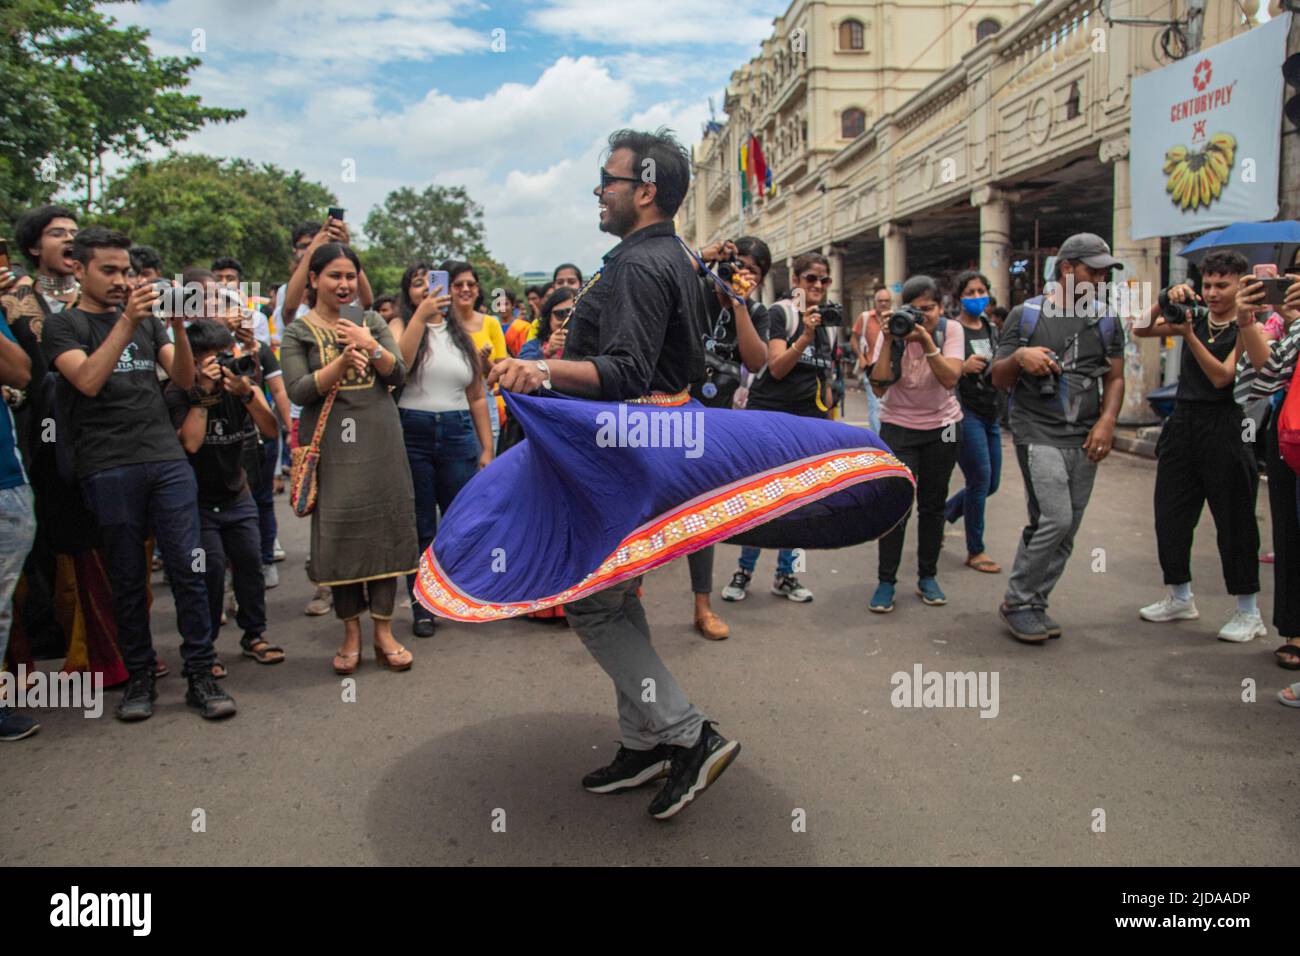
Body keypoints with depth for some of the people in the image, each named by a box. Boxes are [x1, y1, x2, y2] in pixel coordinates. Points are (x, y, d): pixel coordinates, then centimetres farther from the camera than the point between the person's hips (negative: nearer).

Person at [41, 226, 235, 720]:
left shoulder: (146, 319, 18)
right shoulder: (63, 326, 7)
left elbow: (184, 379, 8)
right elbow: (88, 381, -11)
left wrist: (178, 326, -7)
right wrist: (127, 321, -18)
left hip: (167, 459, 3)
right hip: (108, 469, -3)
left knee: (188, 568, -2)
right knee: (128, 578, 4)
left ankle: (200, 676, 5)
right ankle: (139, 678, 17)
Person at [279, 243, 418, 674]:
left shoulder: (372, 323, 12)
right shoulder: (298, 333, 5)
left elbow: (399, 374, 3)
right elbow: (298, 392, -8)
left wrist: (369, 346, -14)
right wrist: (343, 362, -19)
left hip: (380, 443, 2)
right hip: (333, 446, -2)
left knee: (384, 531, 1)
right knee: (340, 534, 0)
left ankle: (383, 632, 11)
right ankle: (351, 634, 14)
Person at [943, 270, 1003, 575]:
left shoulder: (991, 329, 13)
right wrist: (962, 368, -26)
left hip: (990, 413, 8)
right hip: (965, 412, -8)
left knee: (991, 484, 11)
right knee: (980, 480, -6)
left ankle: (940, 516, 32)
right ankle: (975, 552, 8)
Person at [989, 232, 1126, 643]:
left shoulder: (1107, 320, 12)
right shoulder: (1025, 314, 1)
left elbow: (1115, 378, 15)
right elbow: (998, 378, 3)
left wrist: (1107, 421, -3)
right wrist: (1018, 356, -19)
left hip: (1085, 439, 5)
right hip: (1038, 434, -5)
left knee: (1066, 531, 5)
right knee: (1055, 519, -16)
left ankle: (1034, 604, 19)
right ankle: (1016, 602, 1)